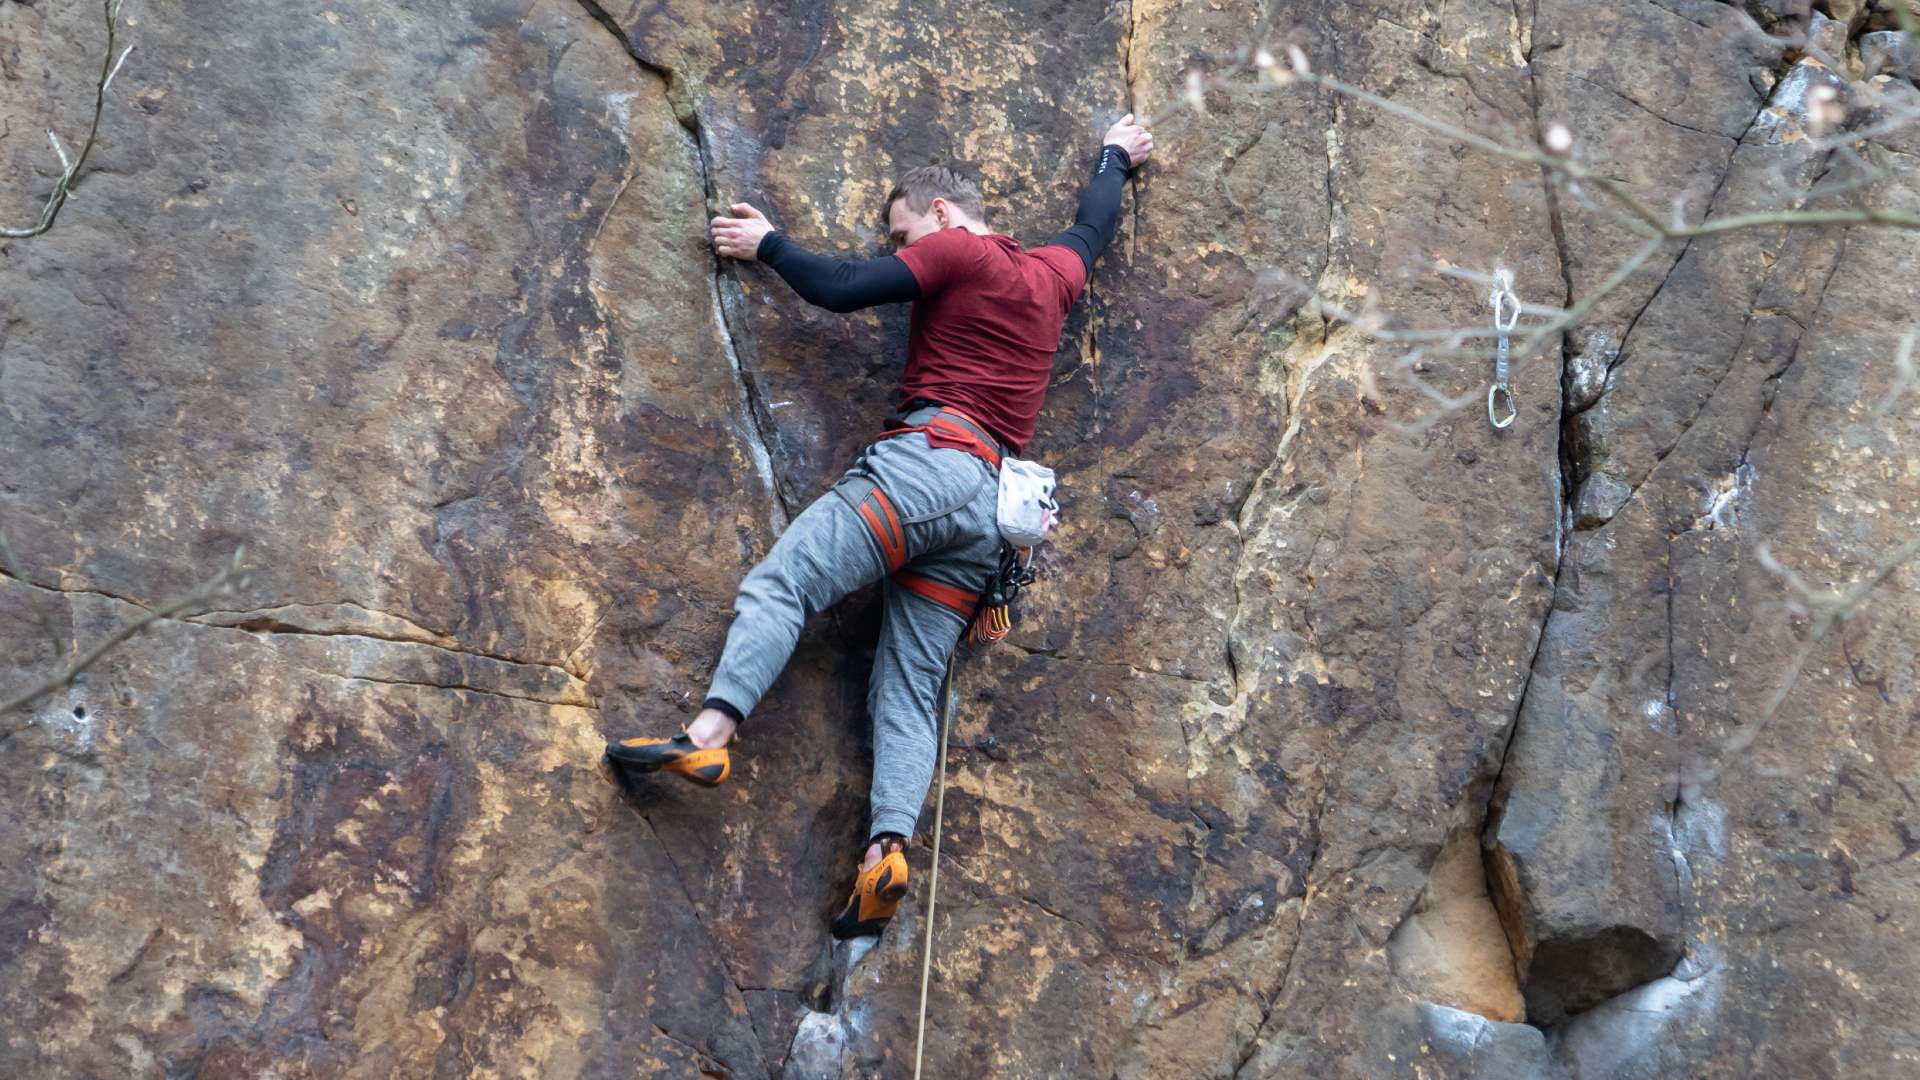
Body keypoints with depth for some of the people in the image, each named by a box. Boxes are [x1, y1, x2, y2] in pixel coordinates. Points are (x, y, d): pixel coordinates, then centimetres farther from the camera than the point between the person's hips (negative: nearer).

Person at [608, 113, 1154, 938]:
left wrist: (766, 244, 13)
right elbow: (1094, 226, 46)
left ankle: (709, 734, -35)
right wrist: (1115, 155, 64)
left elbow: (839, 290, -2)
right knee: (909, 687, 0)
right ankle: (886, 849, -17)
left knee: (778, 584, -16)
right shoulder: (1054, 274, 24)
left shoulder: (955, 250, 4)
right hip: (991, 505, 7)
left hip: (928, 458, -7)